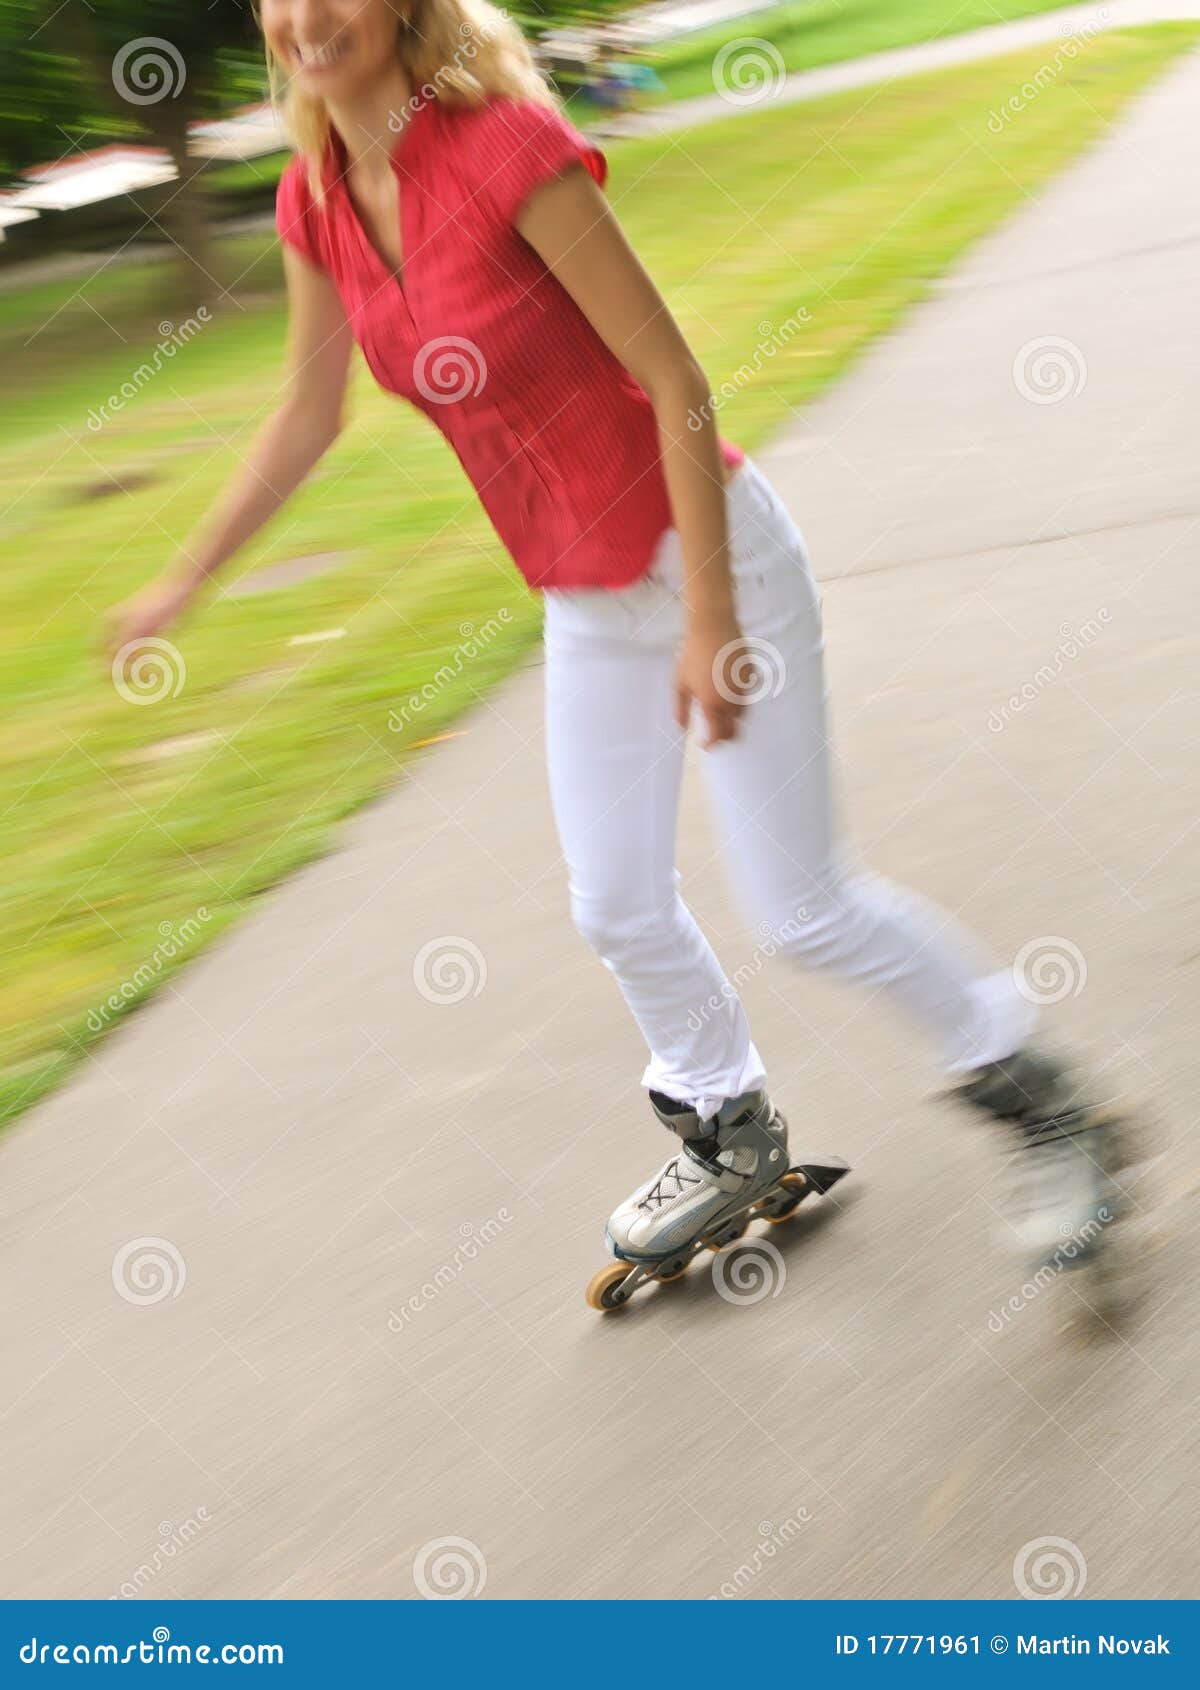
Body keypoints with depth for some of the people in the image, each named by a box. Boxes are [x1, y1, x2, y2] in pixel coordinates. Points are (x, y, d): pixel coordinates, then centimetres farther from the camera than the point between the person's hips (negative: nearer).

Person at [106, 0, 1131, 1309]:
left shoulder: (506, 149, -25)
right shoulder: (317, 203, -3)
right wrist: (184, 582, 17)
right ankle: (731, 1142, 38)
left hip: (705, 553, -7)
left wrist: (710, 619, -21)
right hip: (586, 600, 7)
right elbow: (308, 420, 12)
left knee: (803, 908, -2)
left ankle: (1039, 1100, 19)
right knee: (617, 906, 14)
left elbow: (675, 381, -22)